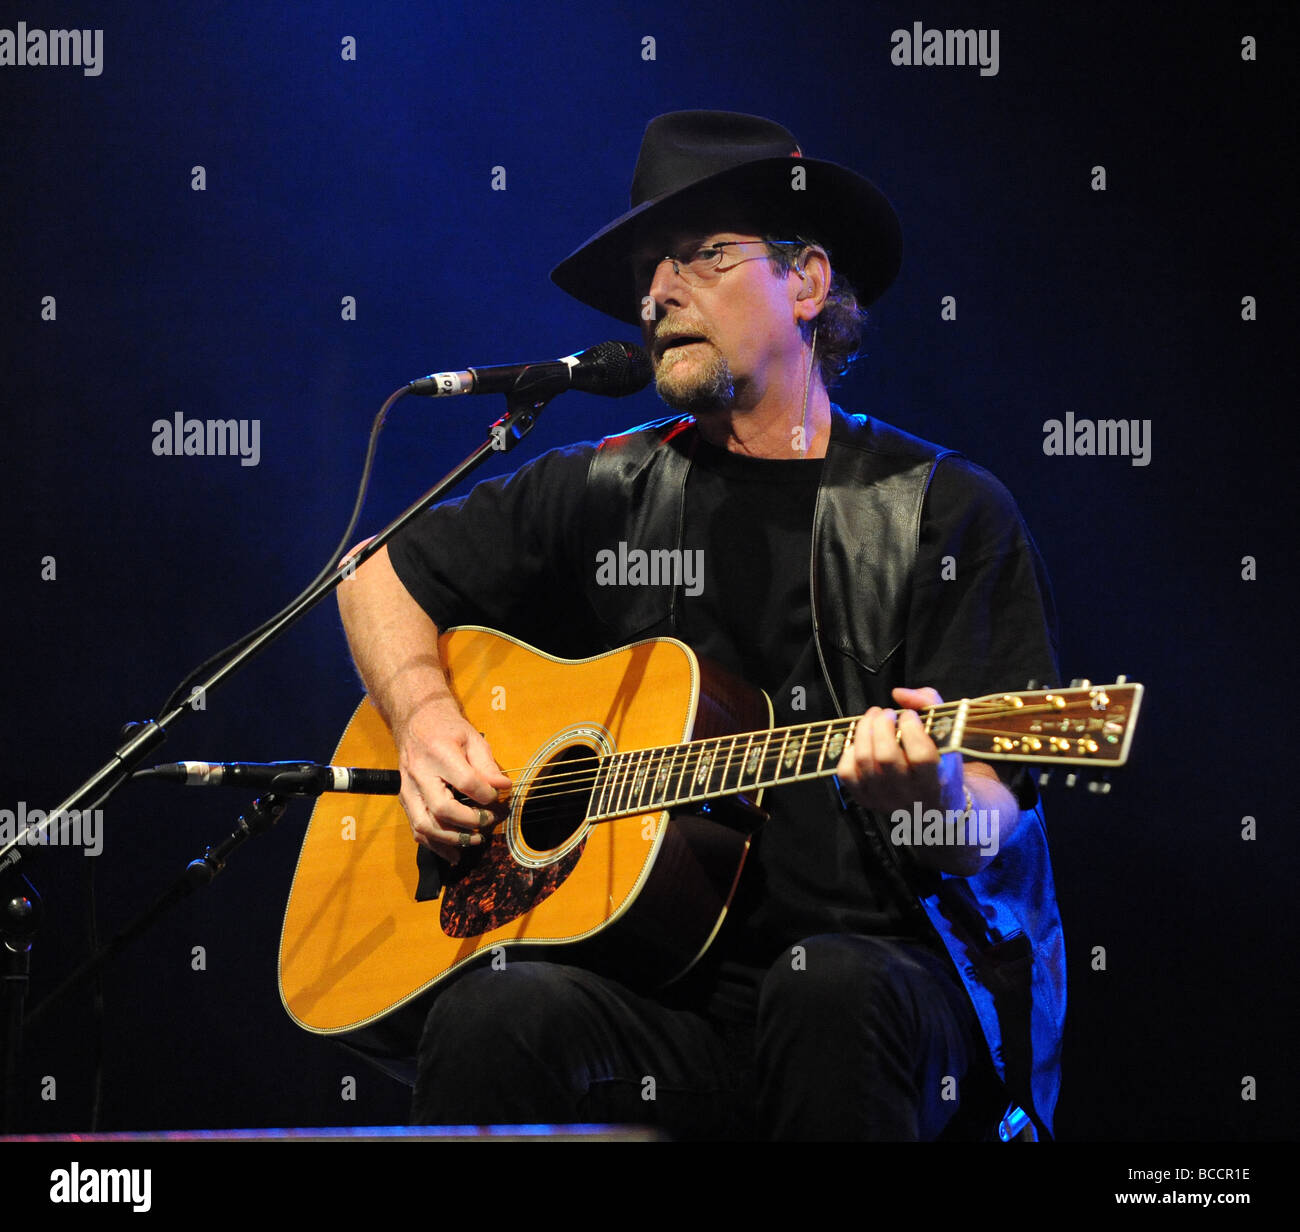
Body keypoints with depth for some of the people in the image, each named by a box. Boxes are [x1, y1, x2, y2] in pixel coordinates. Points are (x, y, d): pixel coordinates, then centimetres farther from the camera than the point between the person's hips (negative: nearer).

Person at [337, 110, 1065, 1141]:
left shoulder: (947, 512, 5)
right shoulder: (610, 493, 15)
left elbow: (989, 834, -2)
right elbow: (382, 576, 28)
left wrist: (931, 793, -27)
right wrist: (426, 720, 8)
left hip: (892, 967, -1)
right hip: (662, 976, 2)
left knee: (832, 990, -38)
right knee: (492, 1016, -32)